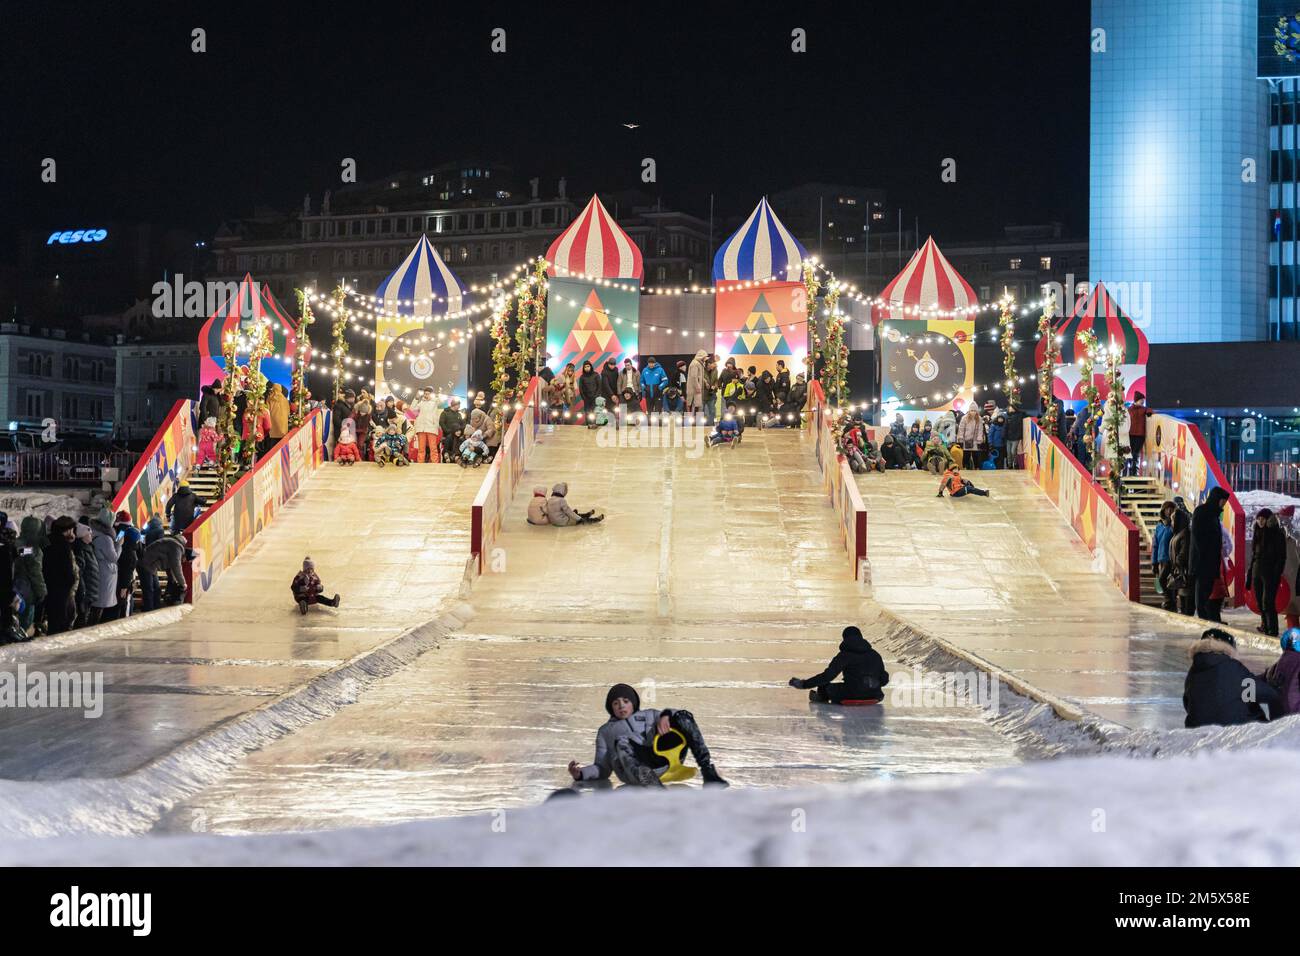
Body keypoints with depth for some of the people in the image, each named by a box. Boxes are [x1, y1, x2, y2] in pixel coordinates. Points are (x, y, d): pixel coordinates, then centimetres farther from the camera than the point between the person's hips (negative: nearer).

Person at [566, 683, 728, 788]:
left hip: (663, 756, 2)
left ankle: (708, 772, -31)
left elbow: (680, 715, 19)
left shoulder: (649, 715, 37)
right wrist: (580, 774, 3)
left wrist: (665, 717, -5)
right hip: (632, 766, -2)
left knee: (683, 716, -17)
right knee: (622, 743, -37)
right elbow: (603, 768, 25)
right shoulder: (606, 730, 36)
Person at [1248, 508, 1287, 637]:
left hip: (1270, 573, -7)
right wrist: (1249, 574, 14)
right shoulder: (1258, 534, 14)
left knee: (1267, 602, -12)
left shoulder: (1277, 534, -6)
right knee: (1260, 602, 8)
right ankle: (1265, 626, 18)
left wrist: (1277, 574, -17)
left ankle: (1272, 630, -9)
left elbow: (1282, 556, -9)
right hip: (1257, 571, 7)